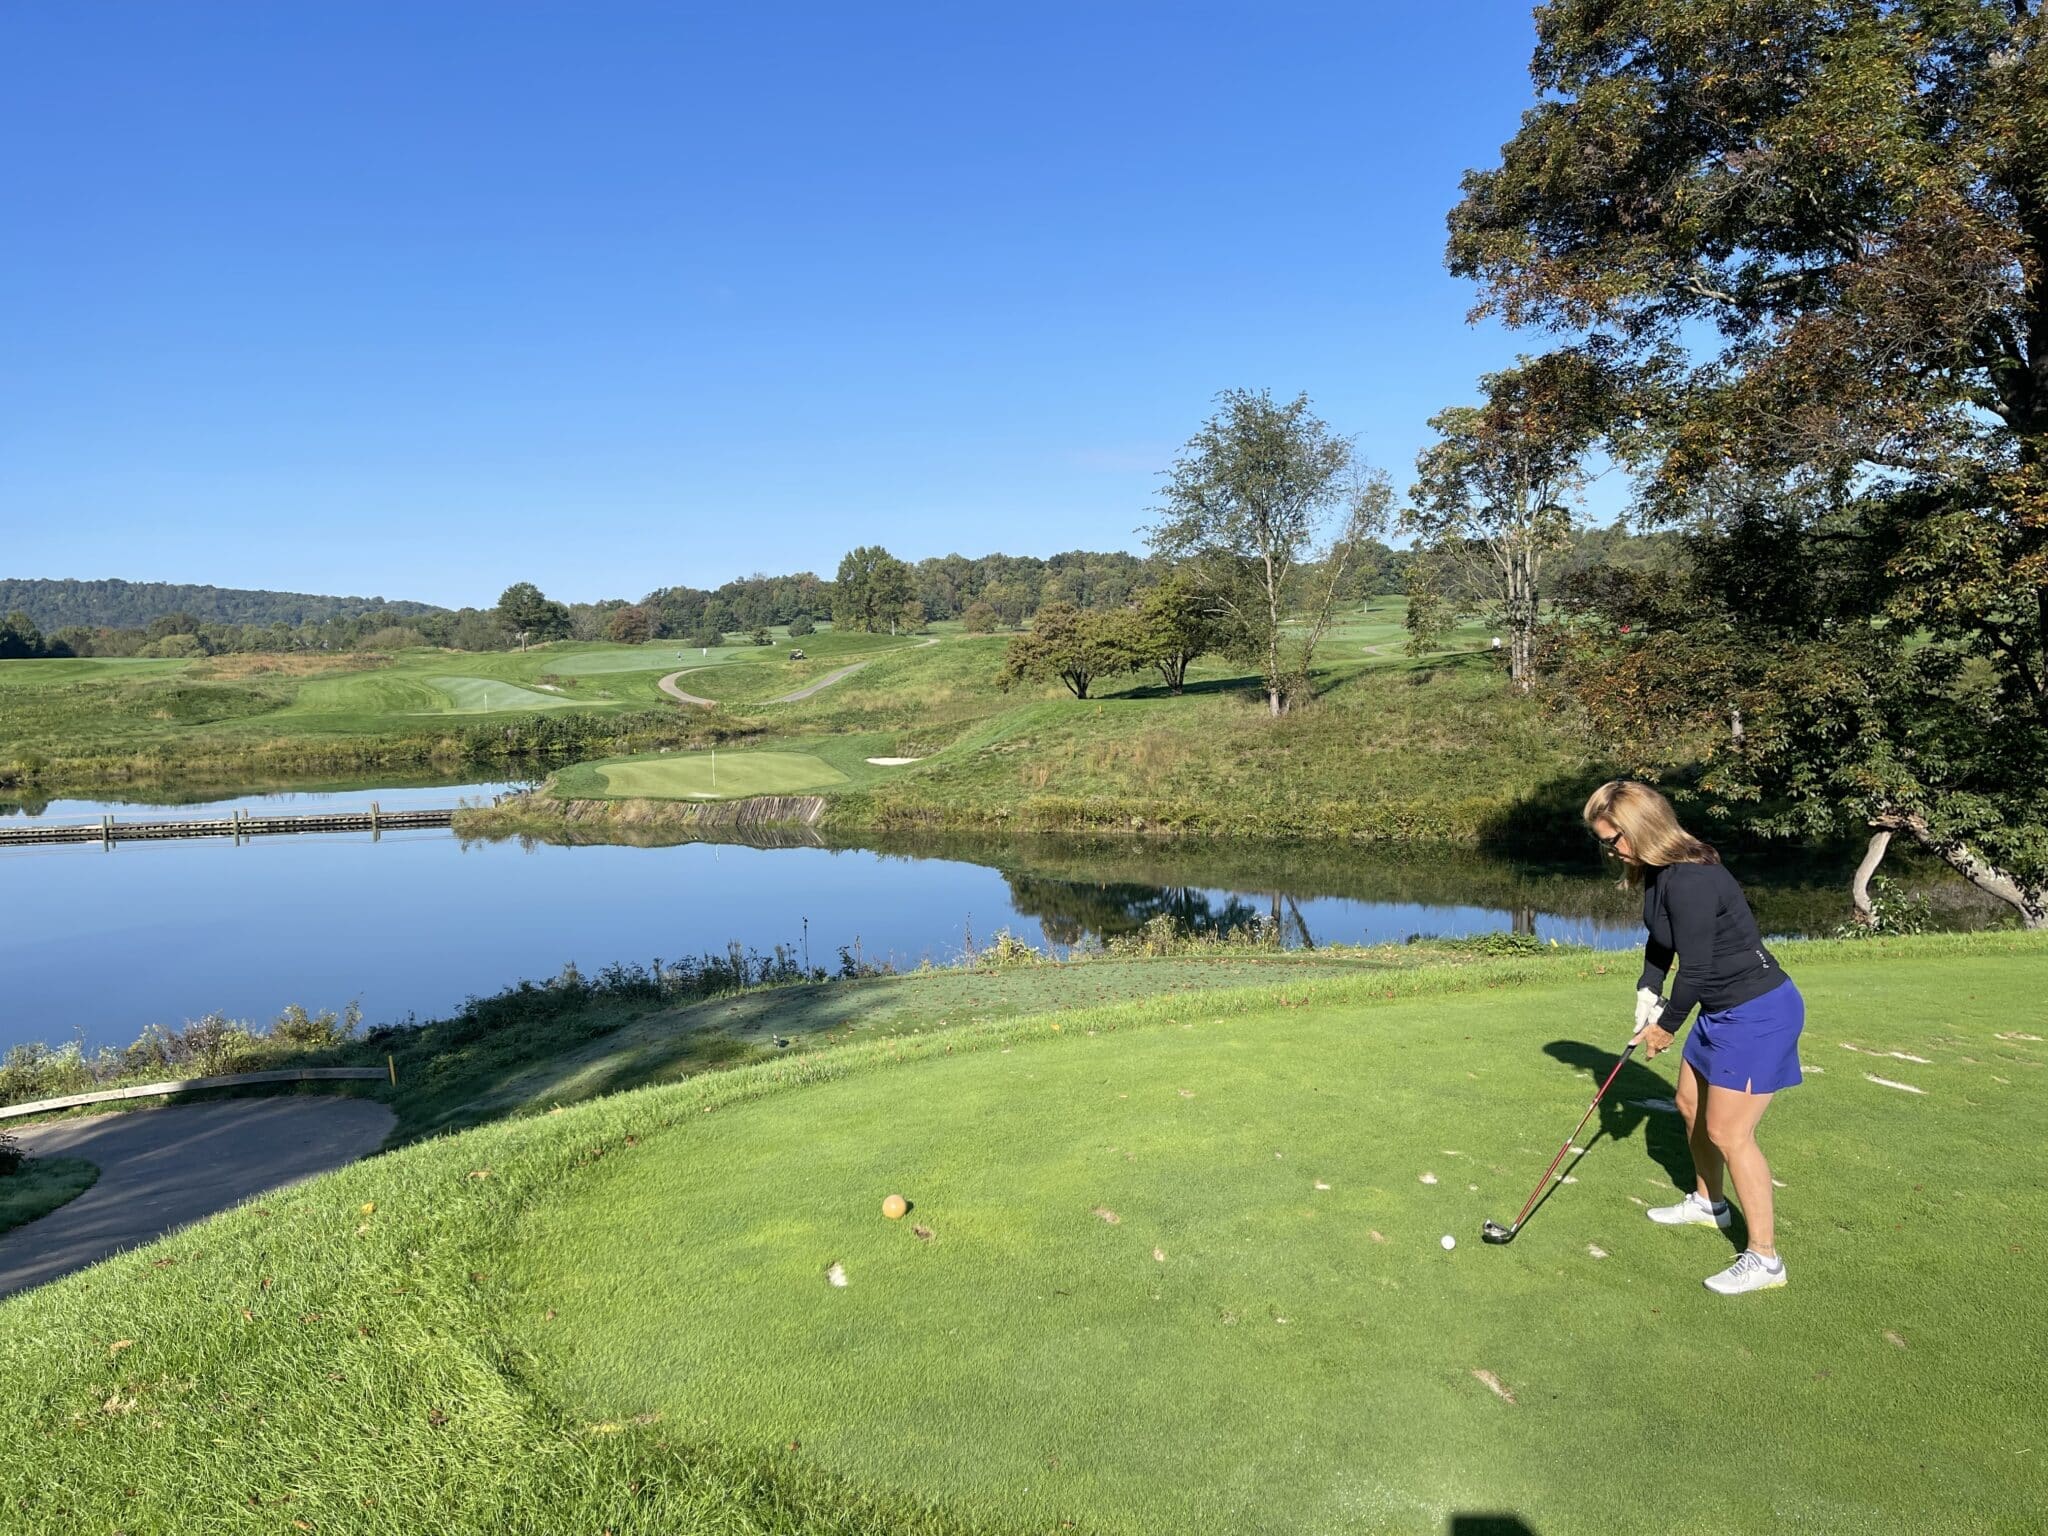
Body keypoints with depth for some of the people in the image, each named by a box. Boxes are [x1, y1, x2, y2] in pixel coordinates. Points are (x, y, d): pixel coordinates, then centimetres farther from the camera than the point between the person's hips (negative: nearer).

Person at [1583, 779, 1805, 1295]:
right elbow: (1661, 942, 15)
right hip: (1722, 1011, 10)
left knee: (1728, 1132, -7)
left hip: (1758, 1014, -10)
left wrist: (1667, 1027, -8)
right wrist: (1648, 1000, 4)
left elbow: (1695, 970, -23)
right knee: (1691, 1103, 22)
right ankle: (1708, 1202, 44)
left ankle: (1764, 1258, 6)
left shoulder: (1691, 880, -29)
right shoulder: (1657, 872, 2)